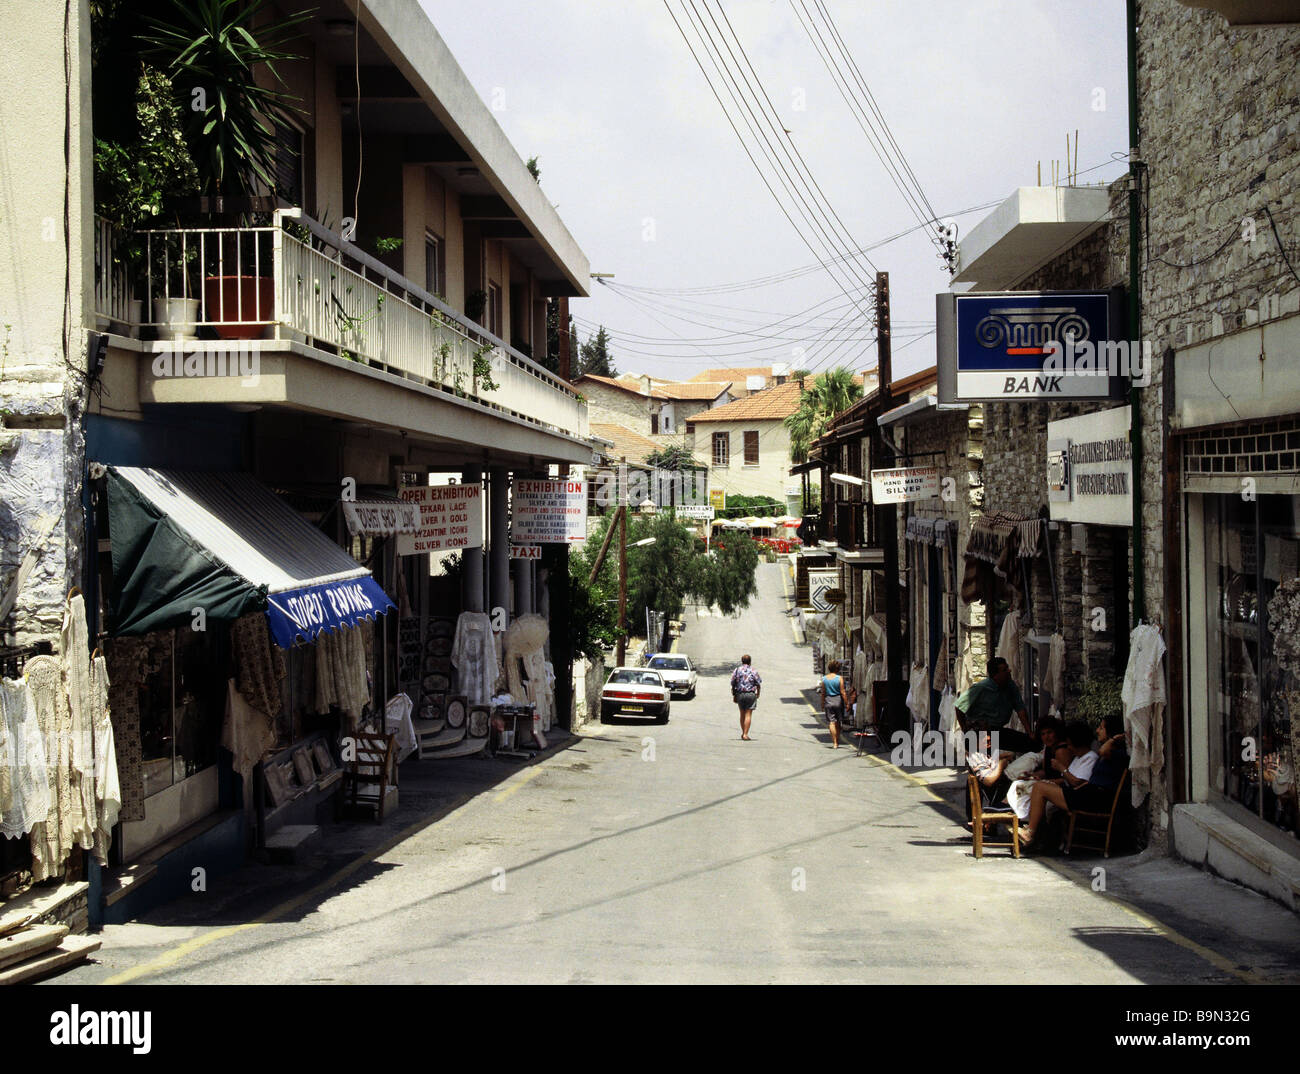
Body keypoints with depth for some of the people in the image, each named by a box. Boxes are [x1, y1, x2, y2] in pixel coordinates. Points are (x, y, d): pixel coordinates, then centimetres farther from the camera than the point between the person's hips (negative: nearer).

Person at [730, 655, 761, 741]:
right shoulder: (753, 671, -2)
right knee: (748, 715, -2)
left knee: (742, 714, 17)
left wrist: (734, 695, 12)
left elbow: (733, 684, 4)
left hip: (740, 694, 3)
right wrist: (758, 695, 13)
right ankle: (745, 734, -8)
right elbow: (758, 685, -1)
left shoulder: (736, 671, 3)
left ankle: (743, 733, 25)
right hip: (751, 694, -2)